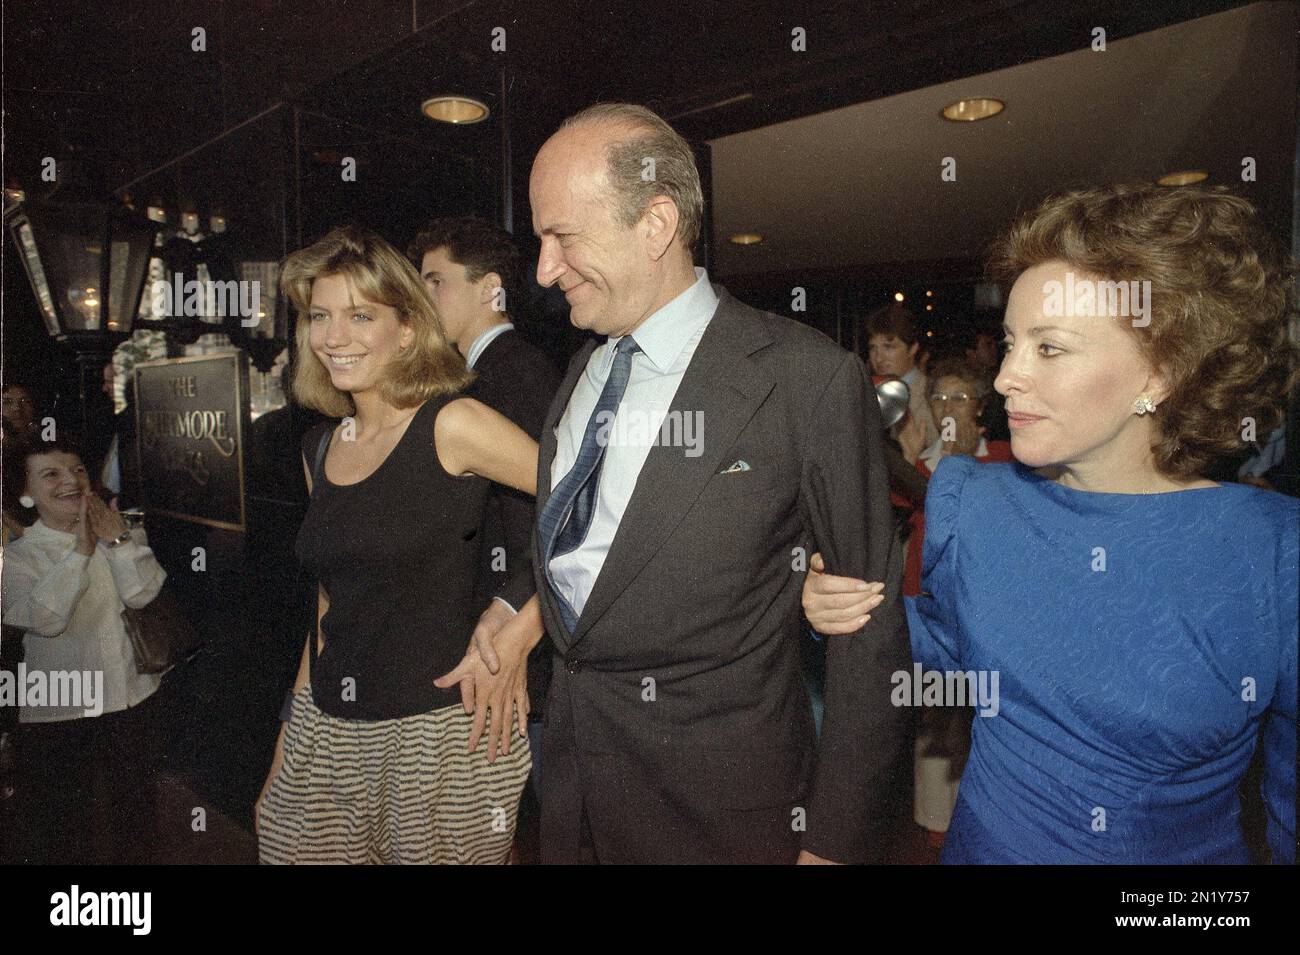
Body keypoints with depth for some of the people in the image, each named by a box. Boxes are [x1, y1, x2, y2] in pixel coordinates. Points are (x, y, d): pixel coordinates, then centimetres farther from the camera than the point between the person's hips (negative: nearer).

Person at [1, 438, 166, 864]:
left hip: (131, 700, 3)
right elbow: (46, 617, -23)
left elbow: (144, 593, -13)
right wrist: (80, 551, -24)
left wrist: (117, 540, -19)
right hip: (59, 711, -2)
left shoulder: (122, 532, 1)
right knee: (63, 827, 12)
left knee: (132, 810, 19)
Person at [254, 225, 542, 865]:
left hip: (439, 725, -5)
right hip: (327, 730, 6)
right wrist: (289, 739, 15)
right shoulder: (320, 448, 7)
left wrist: (518, 635, -14)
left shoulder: (451, 426, -13)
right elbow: (332, 600, 14)